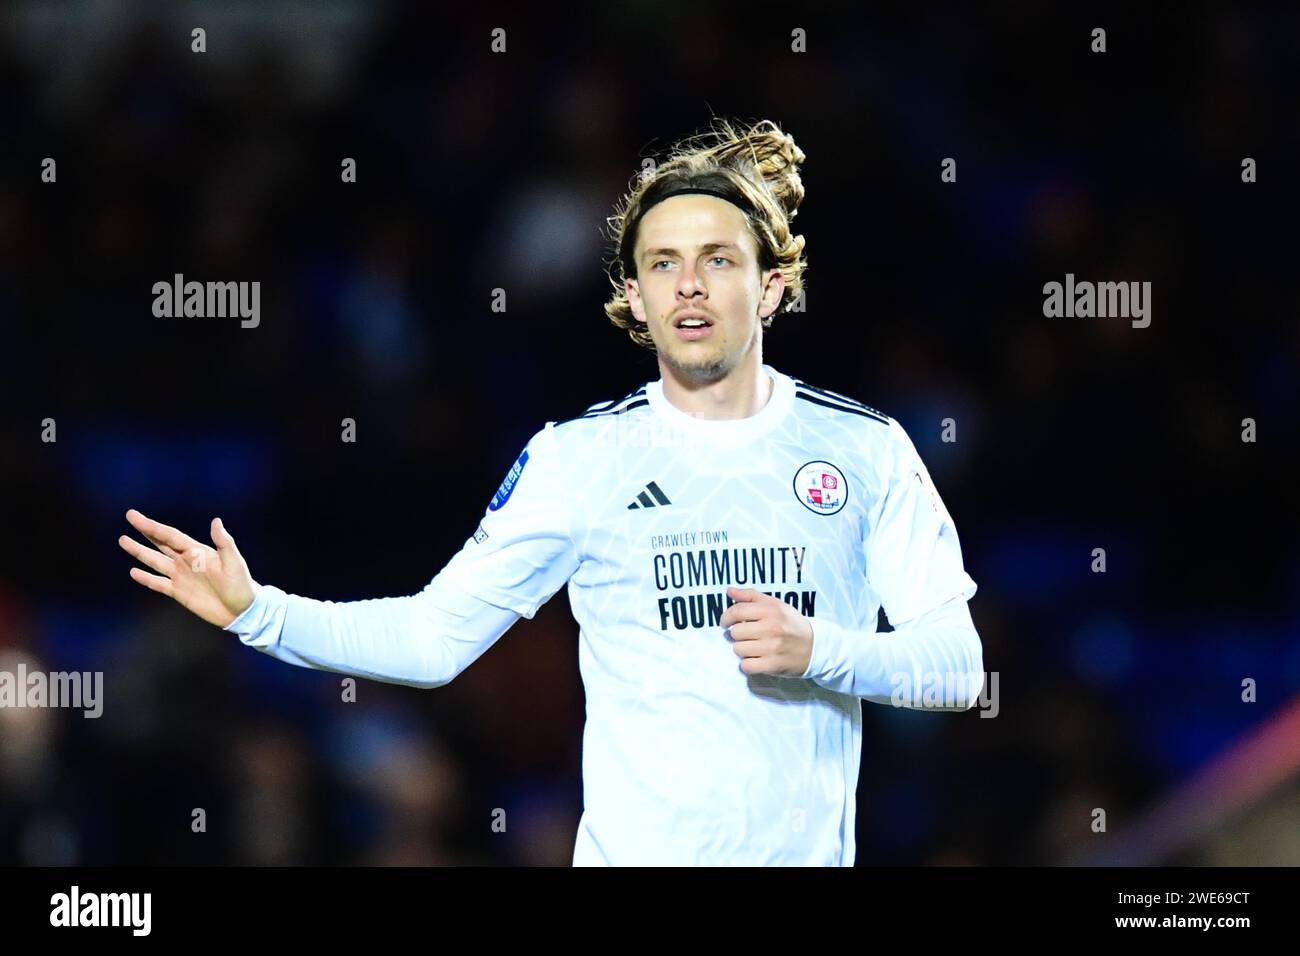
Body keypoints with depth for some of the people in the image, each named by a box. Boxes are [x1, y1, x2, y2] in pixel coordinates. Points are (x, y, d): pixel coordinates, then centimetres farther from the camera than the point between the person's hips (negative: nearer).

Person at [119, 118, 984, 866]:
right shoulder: (579, 457, 3)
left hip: (806, 851, 0)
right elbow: (432, 639, 2)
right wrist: (257, 612, -9)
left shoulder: (864, 449, 2)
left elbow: (958, 668, 0)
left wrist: (815, 650, -16)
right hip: (633, 848, 0)